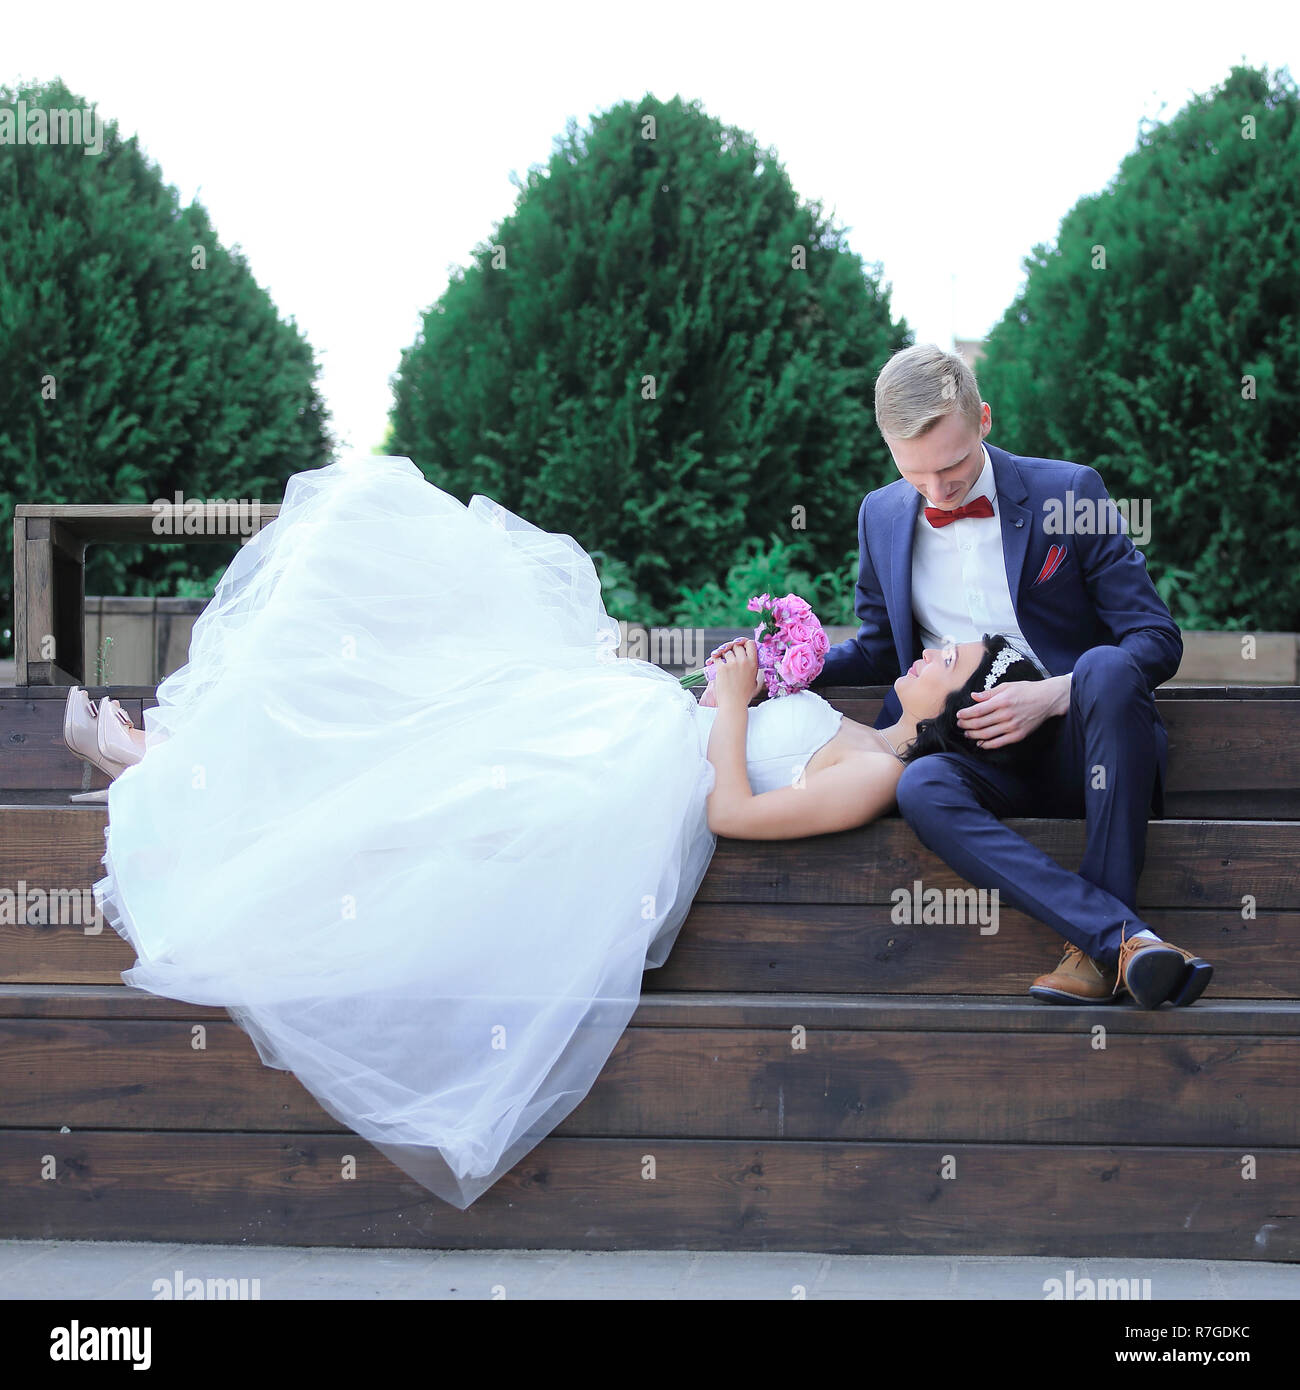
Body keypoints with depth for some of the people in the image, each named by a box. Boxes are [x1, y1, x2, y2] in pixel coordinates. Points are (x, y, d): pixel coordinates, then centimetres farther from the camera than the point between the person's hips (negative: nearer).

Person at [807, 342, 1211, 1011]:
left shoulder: (1069, 492, -2)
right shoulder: (882, 516, 9)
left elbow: (1158, 640, -3)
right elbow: (878, 649, 22)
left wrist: (1051, 696, -20)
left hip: (1082, 749, -2)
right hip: (985, 764, 2)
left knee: (1105, 667, -36)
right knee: (921, 786, -33)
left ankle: (1100, 948, -36)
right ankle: (1126, 937, -43)